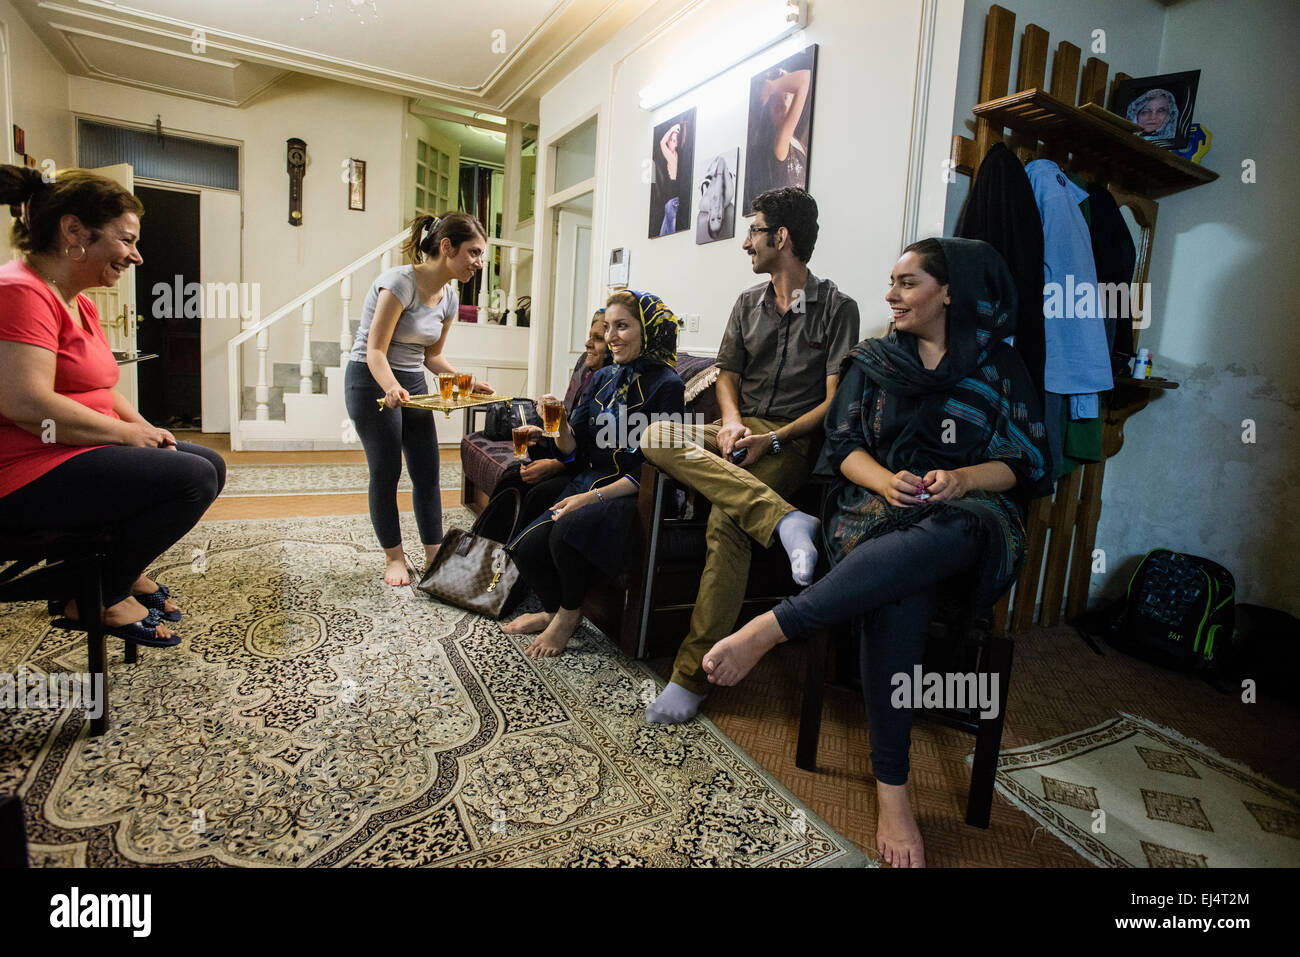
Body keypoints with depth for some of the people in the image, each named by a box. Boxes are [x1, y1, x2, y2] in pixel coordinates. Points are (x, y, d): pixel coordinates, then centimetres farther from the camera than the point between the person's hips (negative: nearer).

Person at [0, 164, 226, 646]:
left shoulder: (80, 305, 16)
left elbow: (99, 388, 20)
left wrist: (145, 427, 2)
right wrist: (130, 433, -18)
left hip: (82, 456, 11)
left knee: (210, 465, 10)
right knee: (192, 479, -23)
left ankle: (125, 569, 19)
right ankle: (95, 599, -4)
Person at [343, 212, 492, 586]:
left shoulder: (450, 298, 3)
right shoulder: (400, 282, -20)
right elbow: (375, 350, -21)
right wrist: (392, 389, -38)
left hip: (412, 384, 7)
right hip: (372, 381, -7)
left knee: (427, 473, 5)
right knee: (386, 472, -1)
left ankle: (434, 556, 14)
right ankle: (394, 558, 15)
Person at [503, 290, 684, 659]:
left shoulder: (665, 386, -10)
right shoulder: (604, 378, 11)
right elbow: (574, 448, 11)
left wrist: (594, 497, -19)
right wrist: (560, 424, -11)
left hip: (633, 496, -6)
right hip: (589, 483, 6)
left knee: (567, 532, -31)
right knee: (527, 546, -13)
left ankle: (568, 615, -2)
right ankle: (554, 610, 16)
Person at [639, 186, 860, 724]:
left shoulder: (836, 308, 1)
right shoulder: (747, 304, 18)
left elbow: (836, 401, -5)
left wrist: (774, 439, -18)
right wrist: (731, 422, -6)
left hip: (793, 440, -5)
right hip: (741, 428, 6)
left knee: (726, 518, -33)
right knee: (658, 437, -25)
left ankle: (693, 674, -24)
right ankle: (781, 520, -38)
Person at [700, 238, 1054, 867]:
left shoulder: (998, 366, 13)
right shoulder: (872, 360, 18)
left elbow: (1028, 462, 6)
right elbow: (844, 444, 9)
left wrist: (961, 478, -15)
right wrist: (886, 481, -13)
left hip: (964, 513, 0)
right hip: (877, 504, 1)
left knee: (935, 541, -41)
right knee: (899, 588, -36)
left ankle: (772, 626, -43)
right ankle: (891, 787, -30)